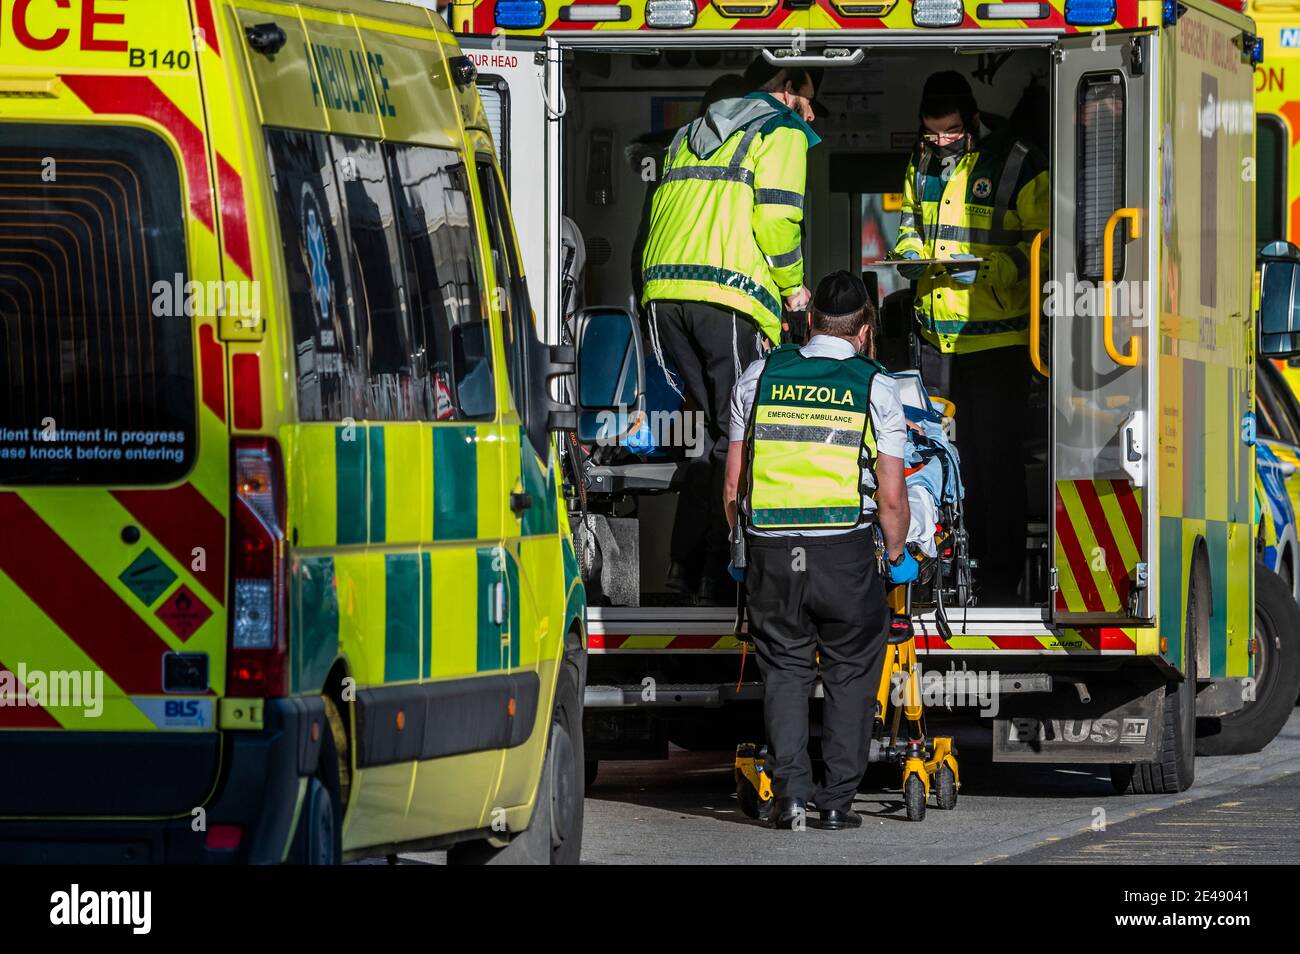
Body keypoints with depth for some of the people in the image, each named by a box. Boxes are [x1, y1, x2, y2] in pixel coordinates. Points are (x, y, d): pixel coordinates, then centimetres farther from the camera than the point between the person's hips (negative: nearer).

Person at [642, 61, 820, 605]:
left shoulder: (690, 136, 28)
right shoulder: (782, 133, 5)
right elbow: (776, 218, -8)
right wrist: (793, 287, 7)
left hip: (662, 291, 7)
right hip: (729, 295, -7)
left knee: (714, 429, 17)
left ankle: (687, 562, 14)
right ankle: (719, 575, -5)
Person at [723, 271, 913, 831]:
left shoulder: (758, 378, 8)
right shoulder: (875, 388, 2)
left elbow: (733, 483, 9)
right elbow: (891, 496, 0)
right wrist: (897, 555, 15)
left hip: (769, 551, 2)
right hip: (845, 551, -2)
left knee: (784, 670, 13)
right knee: (850, 674, 11)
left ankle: (789, 792, 0)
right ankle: (837, 800, 9)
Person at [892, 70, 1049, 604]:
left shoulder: (1015, 164, -9)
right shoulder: (921, 165, 11)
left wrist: (989, 268, -22)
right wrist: (910, 255, 3)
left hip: (998, 337, -6)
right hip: (936, 335, 6)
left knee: (996, 460, -2)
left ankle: (1001, 578, 5)